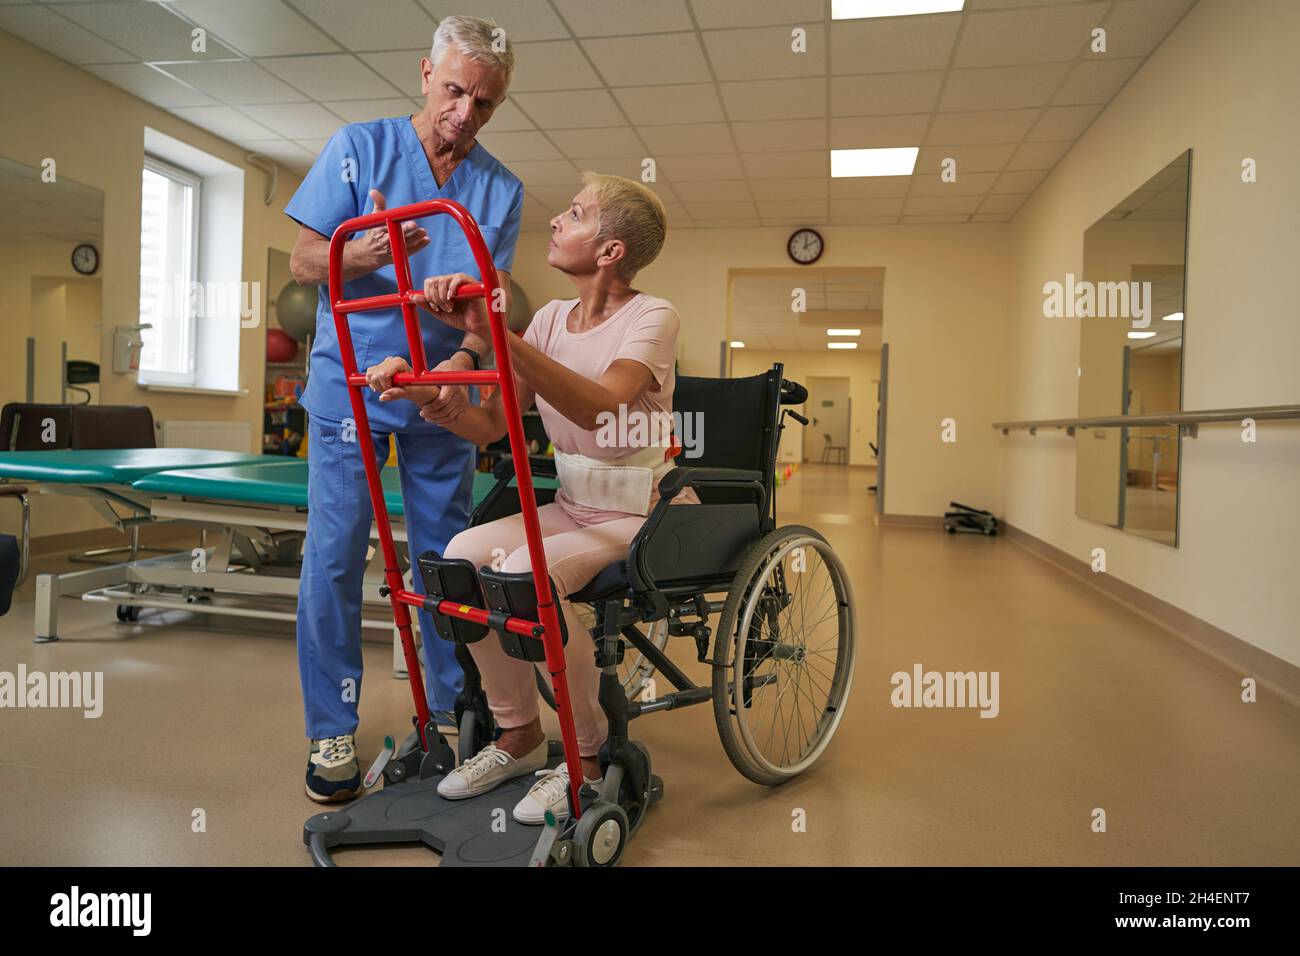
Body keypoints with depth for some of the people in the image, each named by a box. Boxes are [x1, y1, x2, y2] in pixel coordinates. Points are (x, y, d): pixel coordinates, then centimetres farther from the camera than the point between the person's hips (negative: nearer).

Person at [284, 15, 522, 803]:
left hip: (443, 391, 2)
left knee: (447, 554, 6)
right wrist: (367, 251, -24)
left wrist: (463, 362, -21)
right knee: (335, 554, -2)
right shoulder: (360, 147, 1)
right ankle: (334, 728, 11)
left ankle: (454, 708, 21)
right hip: (351, 382, -2)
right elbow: (305, 262, -2)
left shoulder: (502, 189, 6)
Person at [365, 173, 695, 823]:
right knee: (464, 554, -17)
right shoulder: (553, 318, 8)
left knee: (525, 571, -29)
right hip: (575, 506, 6)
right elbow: (489, 423, 2)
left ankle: (589, 758, -9)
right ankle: (518, 737, 0)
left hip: (645, 514, -6)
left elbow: (599, 407, -33)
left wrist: (496, 333, -41)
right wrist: (421, 391, -16)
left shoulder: (651, 317, -12)